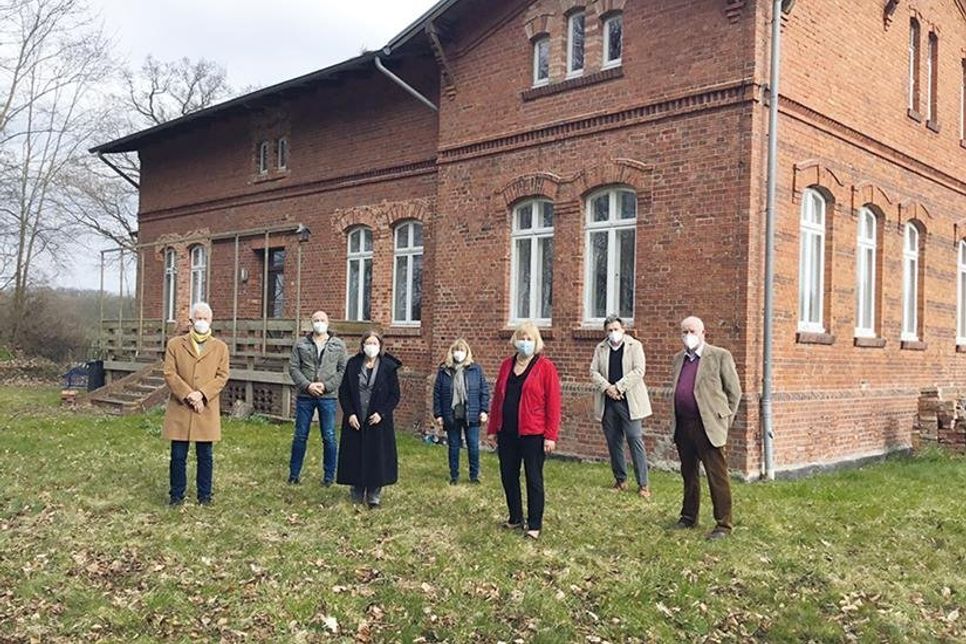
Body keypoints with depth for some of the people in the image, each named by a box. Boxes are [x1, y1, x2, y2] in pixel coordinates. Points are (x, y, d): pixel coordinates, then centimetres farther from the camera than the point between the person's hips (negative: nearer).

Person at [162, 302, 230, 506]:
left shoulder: (220, 347, 8)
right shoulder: (175, 344, 6)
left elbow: (222, 376, 2)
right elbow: (169, 374, -1)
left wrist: (202, 394, -12)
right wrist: (188, 395, -12)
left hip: (207, 409, 1)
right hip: (179, 408, 0)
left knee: (205, 456, 7)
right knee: (178, 456, 4)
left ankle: (204, 495, 18)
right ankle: (176, 495, 17)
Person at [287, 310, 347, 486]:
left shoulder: (338, 345, 4)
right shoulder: (301, 344, 6)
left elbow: (343, 370, 1)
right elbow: (293, 367, 1)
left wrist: (326, 386, -10)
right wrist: (307, 385, -11)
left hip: (328, 397, -1)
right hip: (305, 396, 1)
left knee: (329, 437, 3)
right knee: (300, 436, 8)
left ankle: (329, 476, 14)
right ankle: (294, 473, 20)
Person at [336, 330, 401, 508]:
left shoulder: (388, 367, -1)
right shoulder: (353, 364, 4)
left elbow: (395, 395, -1)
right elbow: (343, 392, 4)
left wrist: (381, 413, -12)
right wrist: (350, 414, -7)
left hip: (378, 420, -2)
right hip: (355, 420, 2)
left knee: (377, 458, 1)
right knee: (354, 457, 5)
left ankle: (374, 497, 11)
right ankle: (356, 497, 16)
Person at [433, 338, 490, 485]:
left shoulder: (476, 369, 0)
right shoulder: (444, 370, 0)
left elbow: (484, 390, 1)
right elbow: (437, 393, 3)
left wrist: (484, 410, -5)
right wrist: (438, 414, 0)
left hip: (471, 415, -1)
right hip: (451, 416, 1)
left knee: (473, 447, 5)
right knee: (453, 447, 11)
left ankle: (474, 475, 19)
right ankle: (454, 476, 23)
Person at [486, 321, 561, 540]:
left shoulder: (545, 367, -6)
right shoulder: (507, 365, 9)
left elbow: (553, 403, -9)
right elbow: (497, 398, 12)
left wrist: (551, 436, -13)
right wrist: (492, 429, 11)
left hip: (533, 434, -5)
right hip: (507, 432, 5)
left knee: (533, 479, 4)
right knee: (508, 476, 12)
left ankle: (535, 525, 15)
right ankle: (515, 517, 29)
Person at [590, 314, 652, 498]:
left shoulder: (635, 346, 2)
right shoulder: (600, 348, 12)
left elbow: (638, 371, -7)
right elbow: (593, 372, 6)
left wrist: (618, 387, -14)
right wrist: (607, 387, -11)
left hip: (629, 401, -4)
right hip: (608, 402, 4)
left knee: (635, 440, -6)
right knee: (613, 442, 8)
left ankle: (643, 484, -1)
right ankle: (620, 480, 19)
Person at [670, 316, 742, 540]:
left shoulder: (720, 356, -3)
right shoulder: (678, 359, 15)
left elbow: (734, 392, -1)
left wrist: (724, 420, 0)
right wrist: (675, 422, 16)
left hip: (707, 426, -6)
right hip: (683, 427, 6)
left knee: (717, 476, -3)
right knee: (688, 474, 16)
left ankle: (723, 524, 5)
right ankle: (688, 517, 28)